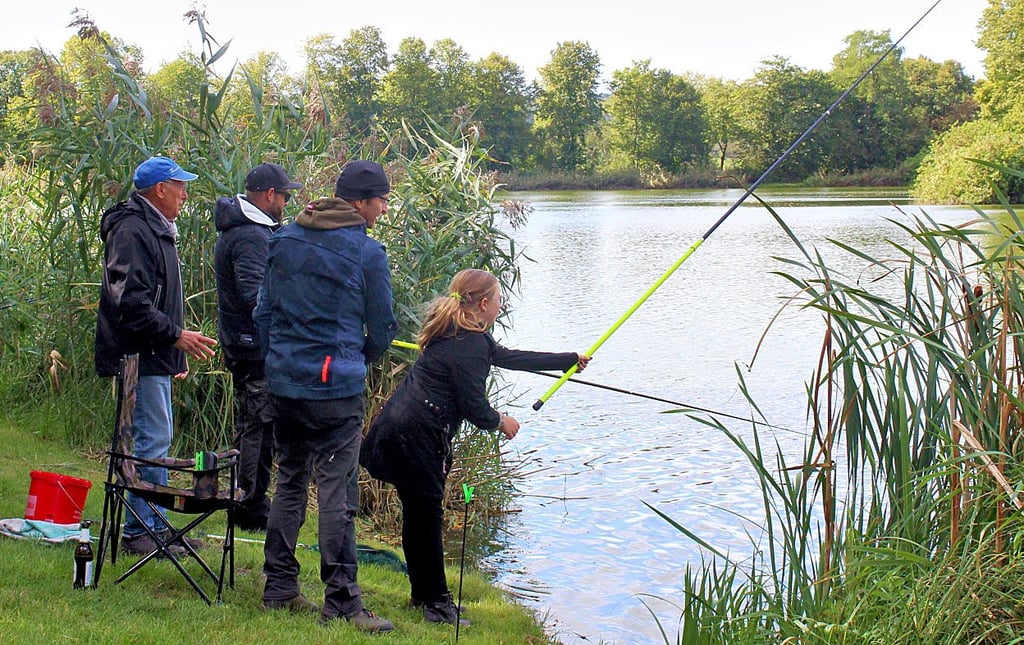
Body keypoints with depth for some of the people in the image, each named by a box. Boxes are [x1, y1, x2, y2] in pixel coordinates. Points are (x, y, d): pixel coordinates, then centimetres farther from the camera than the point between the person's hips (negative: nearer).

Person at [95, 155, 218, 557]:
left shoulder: (157, 230, 18)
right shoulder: (132, 231, -15)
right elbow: (130, 301, -24)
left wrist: (176, 353, 24)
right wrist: (176, 335, -20)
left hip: (157, 356, 11)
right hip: (140, 356, -11)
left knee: (157, 439, 14)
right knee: (153, 440, -8)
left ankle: (154, 525, 22)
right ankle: (139, 531, -2)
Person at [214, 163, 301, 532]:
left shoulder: (240, 228, 15)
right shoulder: (251, 236, -19)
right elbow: (255, 295, -27)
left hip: (240, 344, 11)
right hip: (255, 345, -11)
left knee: (250, 425, 18)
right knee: (260, 426, -5)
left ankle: (247, 503, 28)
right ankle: (252, 509, 2)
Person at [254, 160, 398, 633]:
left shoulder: (284, 239, 10)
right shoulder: (367, 251, -7)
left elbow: (263, 310, 14)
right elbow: (382, 326, -1)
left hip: (283, 383, 6)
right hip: (337, 386, -6)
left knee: (289, 483, 16)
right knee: (337, 494, -4)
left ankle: (279, 589, 21)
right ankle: (341, 602, -2)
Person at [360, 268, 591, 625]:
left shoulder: (456, 332, 17)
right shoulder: (471, 345, -15)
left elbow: (508, 357, 27)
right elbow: (474, 406, -15)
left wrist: (570, 360, 34)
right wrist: (500, 421, 8)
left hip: (398, 428, 10)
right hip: (415, 436, -10)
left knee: (418, 514, 17)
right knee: (427, 517, -2)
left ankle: (423, 595, 27)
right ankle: (436, 604, 5)